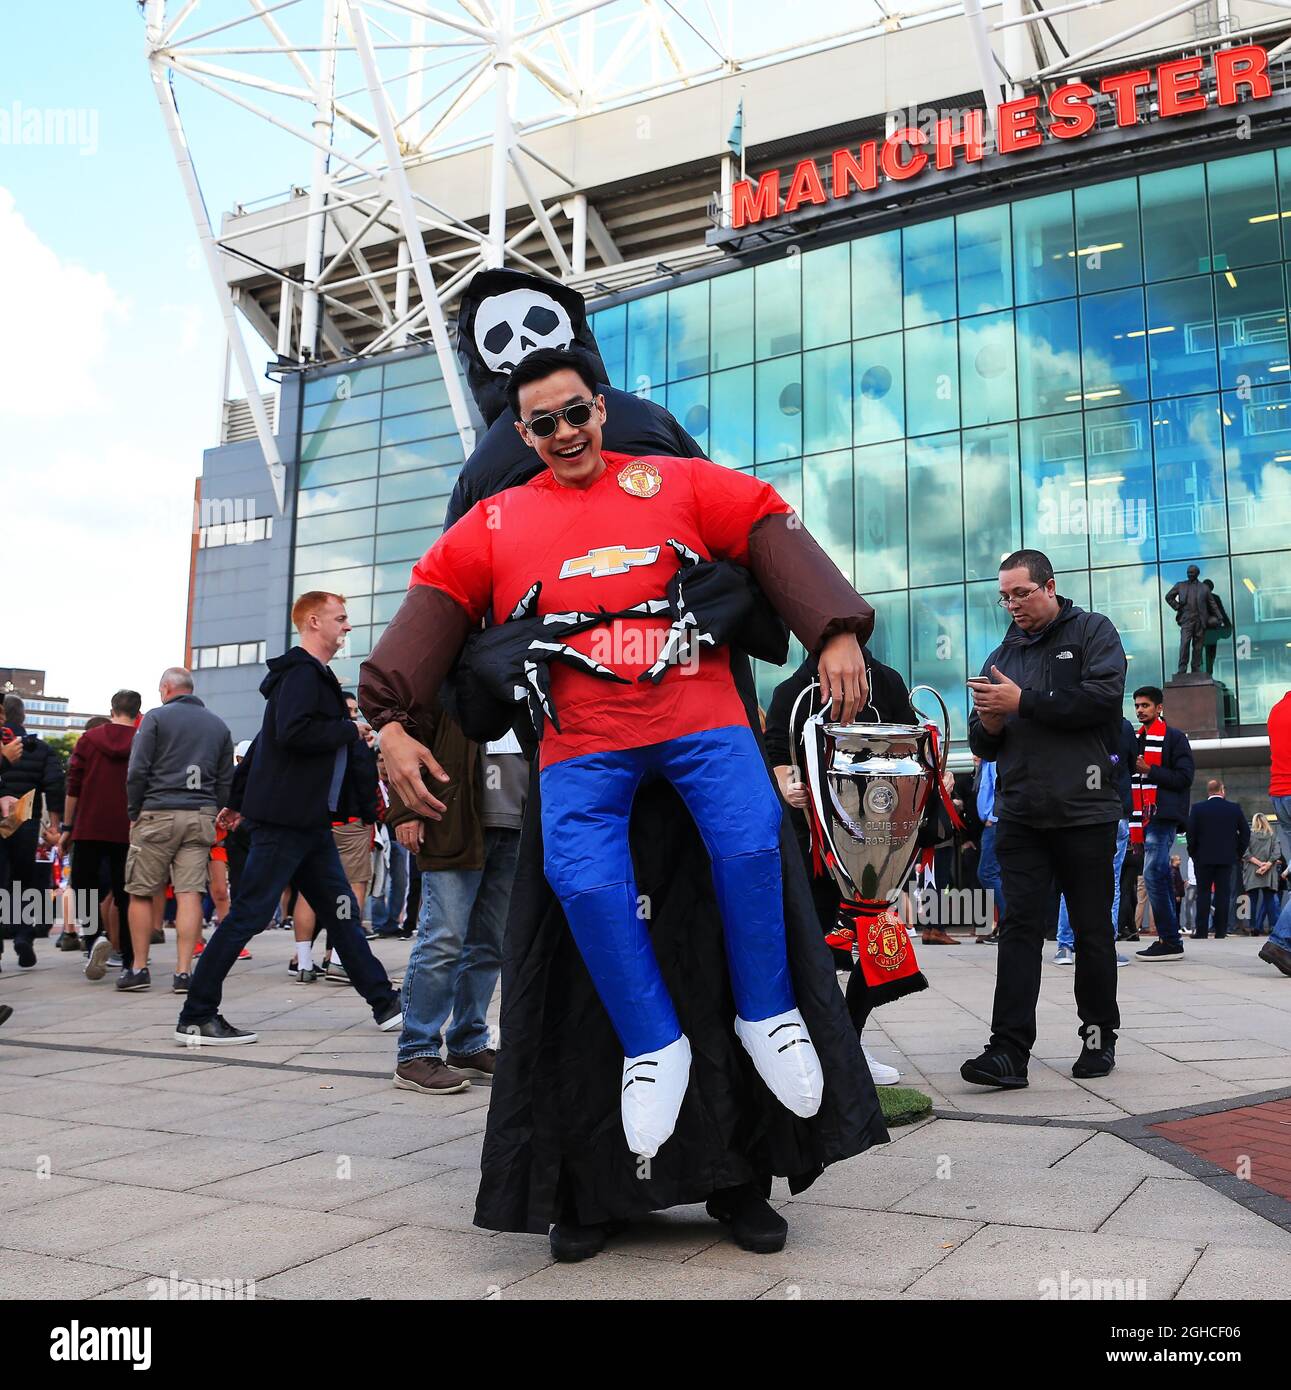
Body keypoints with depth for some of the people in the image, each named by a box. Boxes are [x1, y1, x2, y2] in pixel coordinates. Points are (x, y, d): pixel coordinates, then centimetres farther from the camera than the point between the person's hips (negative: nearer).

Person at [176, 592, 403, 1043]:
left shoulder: (315, 675, 21)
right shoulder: (301, 672, -10)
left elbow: (265, 742, 25)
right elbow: (292, 732, -27)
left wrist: (238, 799, 28)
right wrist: (351, 730, -13)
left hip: (311, 822, 10)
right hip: (284, 819, -10)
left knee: (342, 912, 11)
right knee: (248, 915, -6)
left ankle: (385, 1005, 16)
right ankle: (195, 1018, 2)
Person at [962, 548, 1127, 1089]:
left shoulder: (1092, 632, 3)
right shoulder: (1002, 656, 17)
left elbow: (1103, 697, -15)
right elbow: (983, 745, 18)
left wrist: (1022, 703, -15)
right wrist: (989, 725, -6)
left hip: (1085, 810, -3)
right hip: (1020, 816, 4)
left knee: (1092, 932, 7)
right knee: (1019, 929, -4)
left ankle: (1099, 1039, 21)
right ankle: (1009, 1050, -7)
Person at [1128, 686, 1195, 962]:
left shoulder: (1174, 737, -1)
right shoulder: (1137, 739, 20)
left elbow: (1185, 776, -9)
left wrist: (1149, 770, -16)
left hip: (1163, 815, -8)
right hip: (1144, 817, 8)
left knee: (1153, 875, -15)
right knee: (1160, 877, 8)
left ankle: (1170, 942, -12)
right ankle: (1169, 939, 11)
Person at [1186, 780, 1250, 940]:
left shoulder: (1198, 808, -4)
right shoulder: (1234, 808, 1)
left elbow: (1191, 834, -5)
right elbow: (1245, 832, 4)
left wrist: (1193, 854, 6)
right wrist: (1238, 853, 13)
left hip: (1204, 858, -1)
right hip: (1227, 858, 1)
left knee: (1203, 893, 3)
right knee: (1223, 894, 3)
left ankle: (1201, 931, -1)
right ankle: (1220, 931, 1)